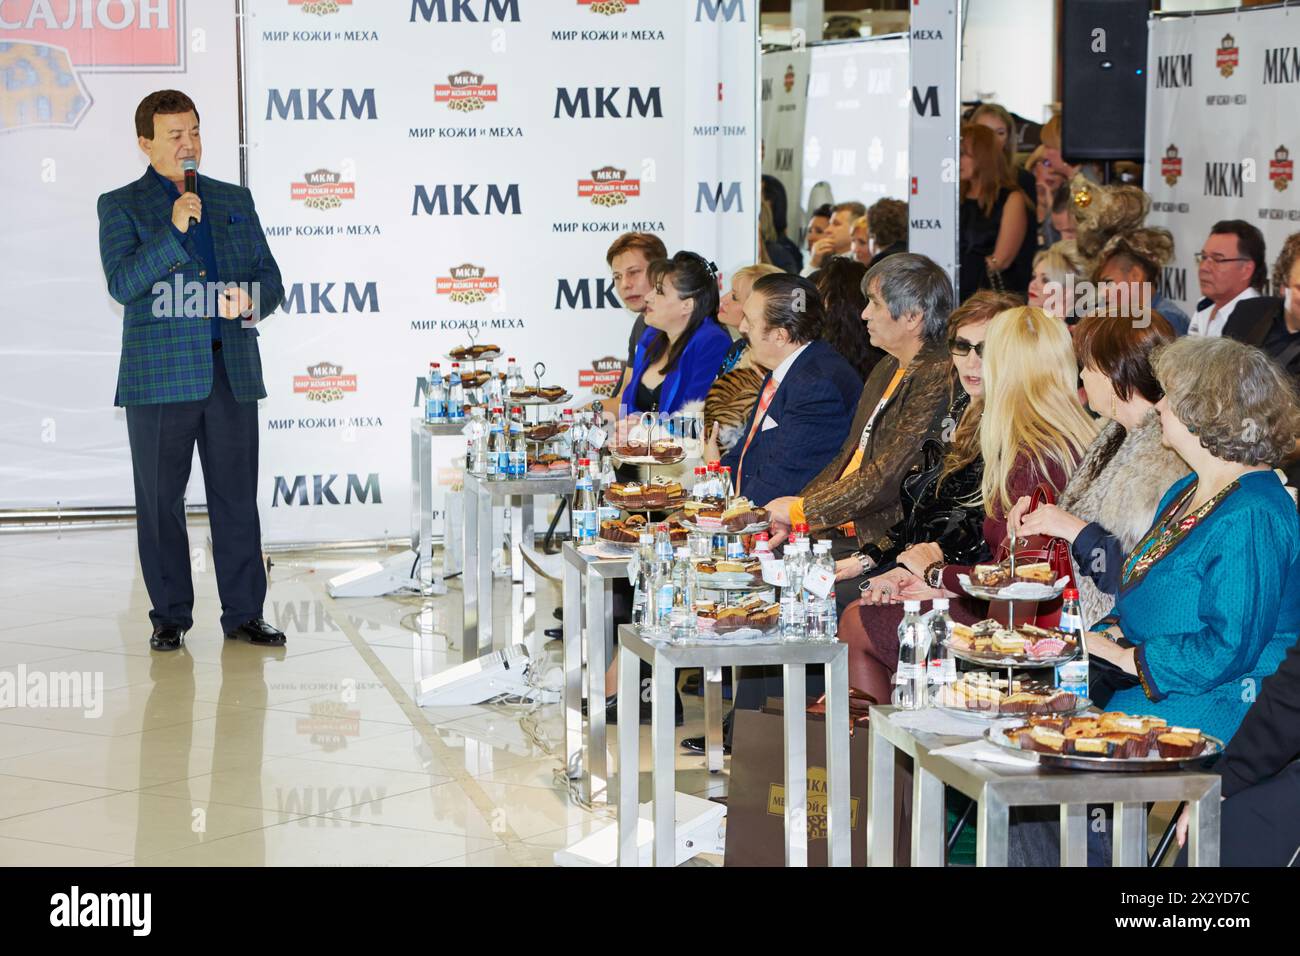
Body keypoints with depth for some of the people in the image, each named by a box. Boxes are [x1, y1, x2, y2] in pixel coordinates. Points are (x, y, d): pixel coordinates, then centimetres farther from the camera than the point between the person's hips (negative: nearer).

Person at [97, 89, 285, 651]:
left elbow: (270, 278, 16)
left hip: (232, 372, 3)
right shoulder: (121, 206, 4)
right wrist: (173, 230, -18)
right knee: (161, 500, 1)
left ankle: (243, 614, 8)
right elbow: (122, 284, -10)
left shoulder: (234, 200, 16)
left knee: (237, 498, 2)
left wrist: (249, 300, -6)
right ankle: (170, 617, 11)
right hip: (159, 375, -3)